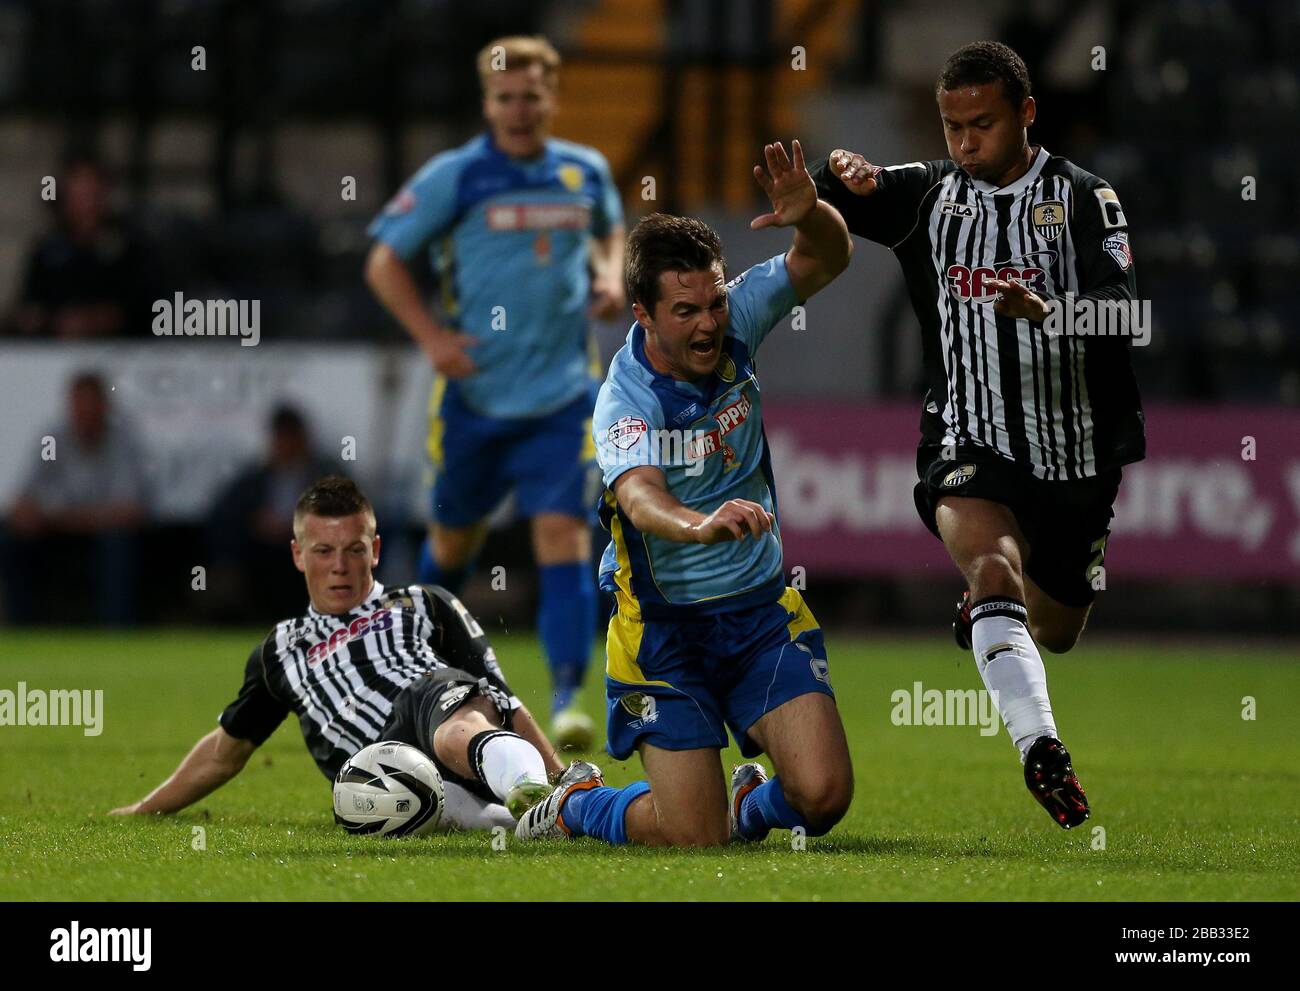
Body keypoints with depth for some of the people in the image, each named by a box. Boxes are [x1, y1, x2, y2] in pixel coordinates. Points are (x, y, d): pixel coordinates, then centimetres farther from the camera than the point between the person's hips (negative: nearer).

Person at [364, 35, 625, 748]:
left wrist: (609, 274, 5)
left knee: (563, 534, -13)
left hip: (562, 395, 1)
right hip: (474, 391, -1)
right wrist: (431, 335, -11)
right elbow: (385, 262, 1)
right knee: (455, 533, 14)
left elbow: (610, 231, 27)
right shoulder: (452, 178, -5)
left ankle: (566, 700, -18)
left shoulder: (586, 173, 5)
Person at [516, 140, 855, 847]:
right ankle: (575, 804, 22)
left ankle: (754, 803, 23)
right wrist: (700, 524, -63)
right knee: (696, 837, -10)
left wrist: (808, 213, -28)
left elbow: (828, 259, -3)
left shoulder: (732, 323, -5)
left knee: (823, 795, -13)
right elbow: (640, 496, -39)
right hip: (664, 625, -4)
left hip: (762, 610, 4)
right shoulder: (624, 397, -21)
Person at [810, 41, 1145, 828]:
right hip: (969, 448, -1)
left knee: (1056, 630, 18)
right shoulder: (928, 195, 3)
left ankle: (983, 615, 55)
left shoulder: (1084, 199, -5)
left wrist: (1044, 310, -39)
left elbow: (1121, 307, -19)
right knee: (993, 564, -31)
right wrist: (839, 173, -21)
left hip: (1076, 453, 1)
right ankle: (1041, 749, -43)